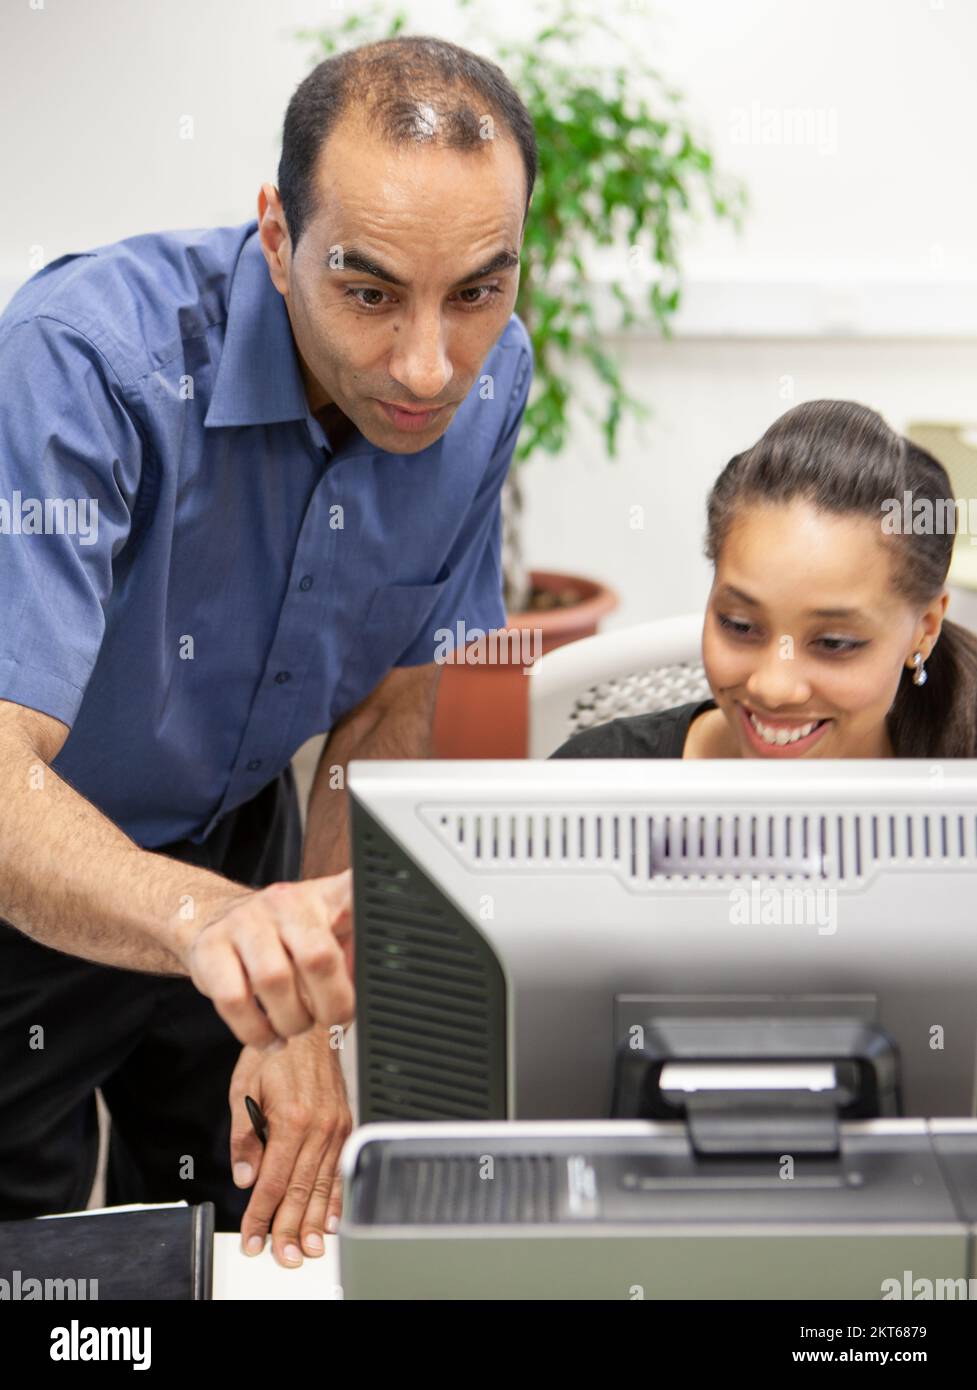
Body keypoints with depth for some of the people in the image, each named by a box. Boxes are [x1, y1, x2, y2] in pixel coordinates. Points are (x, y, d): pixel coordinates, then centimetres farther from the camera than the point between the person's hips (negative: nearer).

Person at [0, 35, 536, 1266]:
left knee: (238, 1249, 14)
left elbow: (389, 712, -5)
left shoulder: (489, 379, -16)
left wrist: (305, 1003, -15)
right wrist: (206, 921, -63)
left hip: (236, 838, 4)